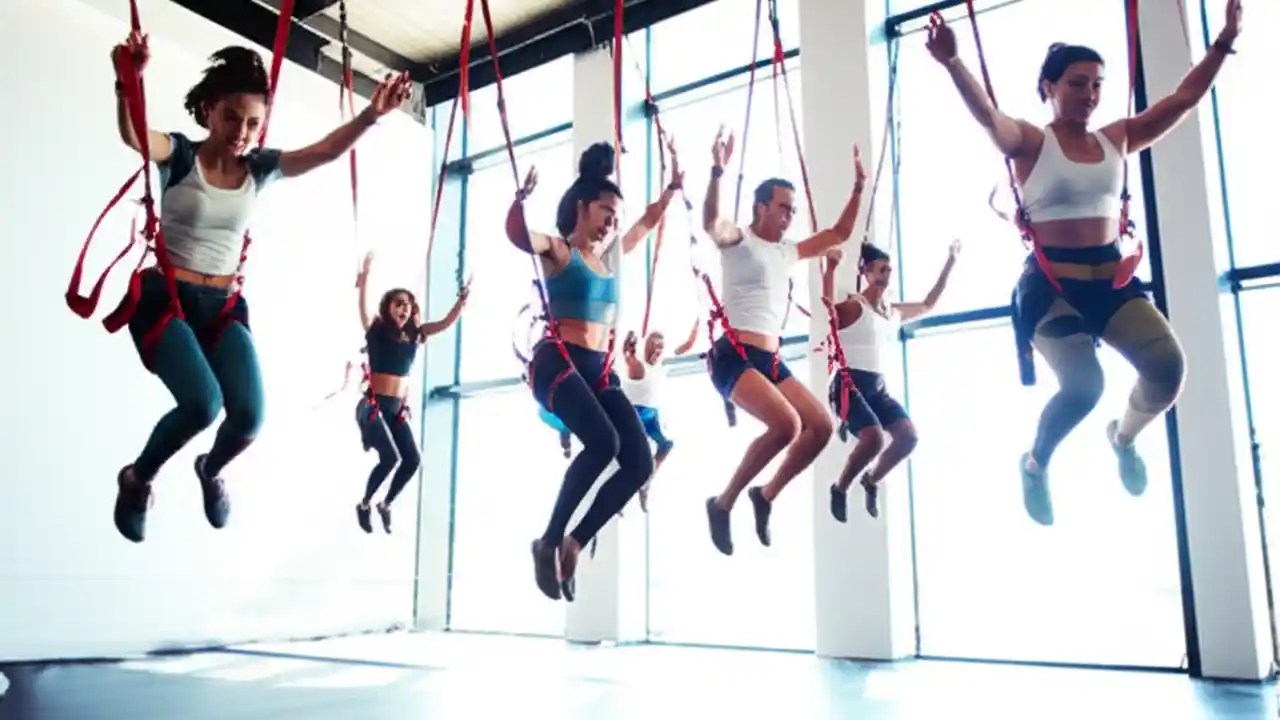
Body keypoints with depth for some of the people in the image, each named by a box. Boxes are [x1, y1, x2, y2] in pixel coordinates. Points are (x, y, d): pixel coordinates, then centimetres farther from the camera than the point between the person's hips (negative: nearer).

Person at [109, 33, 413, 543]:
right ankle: (137, 477, 6)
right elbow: (132, 134, -29)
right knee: (202, 402, -27)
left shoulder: (259, 168, 4)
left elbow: (325, 151, -6)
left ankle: (210, 471, 24)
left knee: (248, 416, -14)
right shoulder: (179, 155, -7)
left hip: (224, 305, 4)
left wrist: (371, 115, -21)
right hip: (163, 299, -4)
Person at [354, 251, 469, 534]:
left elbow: (446, 322, 6)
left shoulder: (414, 334, 7)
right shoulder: (377, 330, -5)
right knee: (390, 456, -18)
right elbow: (364, 308, -23)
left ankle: (386, 504, 21)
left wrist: (462, 299, -9)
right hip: (373, 406, -5)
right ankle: (364, 505, 6)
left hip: (399, 409, 5)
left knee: (413, 459, -3)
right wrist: (364, 278, -39)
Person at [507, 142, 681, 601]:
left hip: (599, 370, 8)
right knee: (603, 441, -31)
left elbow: (647, 223, 37)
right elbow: (517, 235, -22)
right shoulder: (558, 251, -1)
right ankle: (549, 542, -15)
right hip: (557, 363, -7)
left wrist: (672, 190, 33)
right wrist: (521, 197, -38)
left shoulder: (613, 255, 19)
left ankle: (574, 544, 7)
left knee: (639, 462, -6)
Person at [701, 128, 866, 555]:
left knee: (822, 427, -1)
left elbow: (840, 234, 28)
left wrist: (859, 186, 21)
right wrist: (718, 171, -38)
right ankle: (723, 503, -12)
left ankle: (766, 496, 14)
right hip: (734, 357, -8)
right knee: (785, 424, -27)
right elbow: (710, 222, -25)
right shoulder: (737, 240, -2)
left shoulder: (788, 251, 19)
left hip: (772, 360, 8)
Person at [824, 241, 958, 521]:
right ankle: (840, 489, -1)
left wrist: (950, 263, 29)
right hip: (849, 384, -7)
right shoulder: (853, 306, -7)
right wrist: (831, 267, -35)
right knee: (873, 437, -27)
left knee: (908, 436, -11)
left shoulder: (894, 312, 16)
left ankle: (871, 482, 14)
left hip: (878, 387, 7)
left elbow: (928, 304, 29)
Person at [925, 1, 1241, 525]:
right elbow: (986, 114, -22)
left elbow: (1182, 101, 13)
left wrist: (1224, 43, 9)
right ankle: (1035, 464, 13)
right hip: (1052, 282, -5)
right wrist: (952, 63, -37)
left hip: (1111, 277, 5)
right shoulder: (1031, 143, -4)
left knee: (1168, 366, -13)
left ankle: (1124, 437, 22)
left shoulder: (1116, 139, 12)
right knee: (1084, 385, -20)